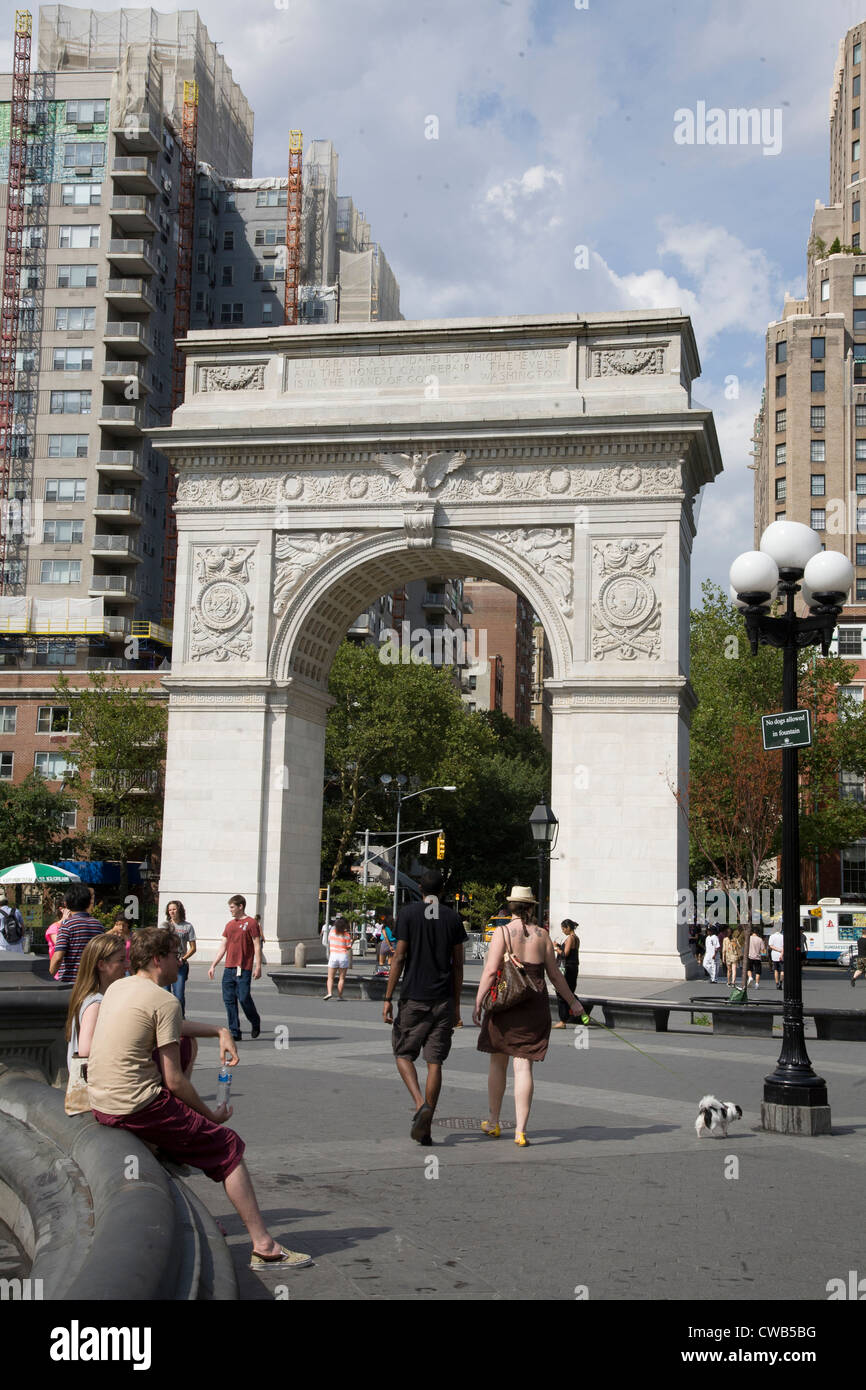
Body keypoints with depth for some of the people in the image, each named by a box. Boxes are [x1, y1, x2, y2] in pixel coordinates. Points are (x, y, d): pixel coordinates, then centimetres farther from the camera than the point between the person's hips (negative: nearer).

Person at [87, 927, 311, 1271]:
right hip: (138, 1107, -9)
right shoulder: (164, 1001, -13)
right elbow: (174, 1080, -13)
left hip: (101, 1105, 9)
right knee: (228, 1148, 0)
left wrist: (219, 1031, 22)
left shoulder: (117, 988, 13)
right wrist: (210, 1114, 1)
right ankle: (264, 1247, -3)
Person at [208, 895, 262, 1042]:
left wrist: (258, 966, -13)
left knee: (244, 998, -8)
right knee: (229, 1000, 2)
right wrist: (213, 966, 17)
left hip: (244, 969, -6)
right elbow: (223, 947, 21)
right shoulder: (229, 925, 16)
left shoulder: (251, 923, -3)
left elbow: (257, 946, -6)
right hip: (228, 969, 6)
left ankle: (256, 1023, 18)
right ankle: (235, 1032, 7)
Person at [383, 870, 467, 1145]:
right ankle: (425, 1127, 3)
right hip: (443, 999, 2)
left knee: (403, 1054, 11)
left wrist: (388, 998, -3)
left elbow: (399, 958, -7)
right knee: (435, 1062, 5)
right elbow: (457, 965, 6)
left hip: (414, 998, -2)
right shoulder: (453, 918, 5)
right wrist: (456, 1003, 14)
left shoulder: (408, 913, -4)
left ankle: (420, 1104, -12)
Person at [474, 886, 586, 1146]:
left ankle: (493, 1123, 25)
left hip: (504, 1004, -2)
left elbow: (490, 970, -15)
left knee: (498, 1064, 15)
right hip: (534, 1006, 2)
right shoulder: (542, 935, 3)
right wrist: (572, 1001, 19)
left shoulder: (502, 932, -6)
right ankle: (521, 1131, -4)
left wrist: (478, 1003, -11)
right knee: (523, 1067, 1)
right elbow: (554, 974, 8)